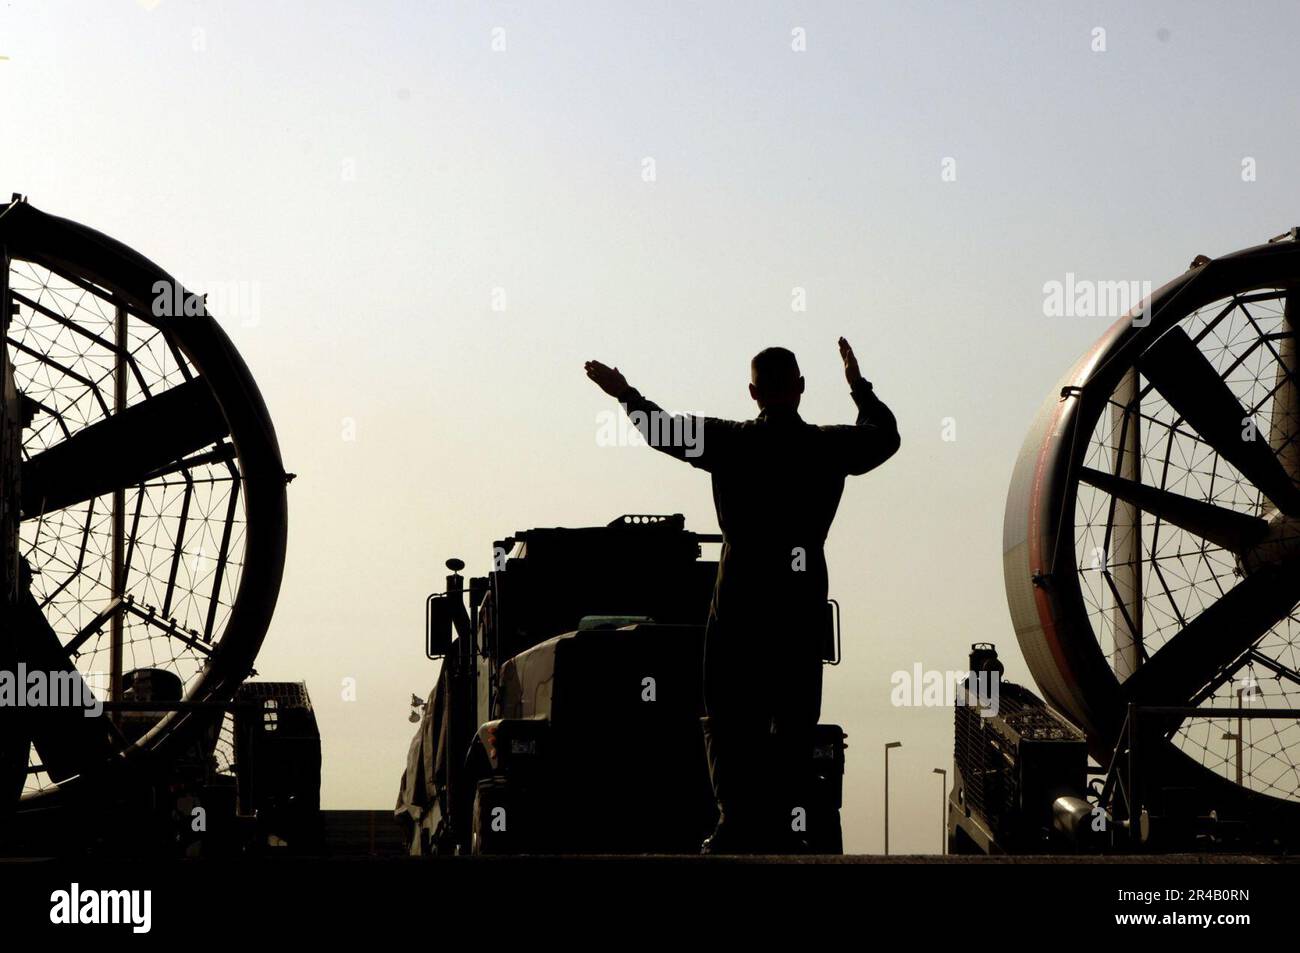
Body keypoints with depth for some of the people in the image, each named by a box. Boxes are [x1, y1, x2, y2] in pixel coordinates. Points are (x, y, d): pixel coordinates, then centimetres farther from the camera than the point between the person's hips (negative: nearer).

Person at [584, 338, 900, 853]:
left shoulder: (731, 442, -5)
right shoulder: (830, 447, 0)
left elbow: (665, 432, 12)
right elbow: (885, 435, 21)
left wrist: (624, 393, 29)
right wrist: (859, 386, 37)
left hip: (739, 599, -1)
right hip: (803, 598, 2)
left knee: (727, 716, 4)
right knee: (793, 719, 6)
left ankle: (736, 825, -5)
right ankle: (784, 826, 3)